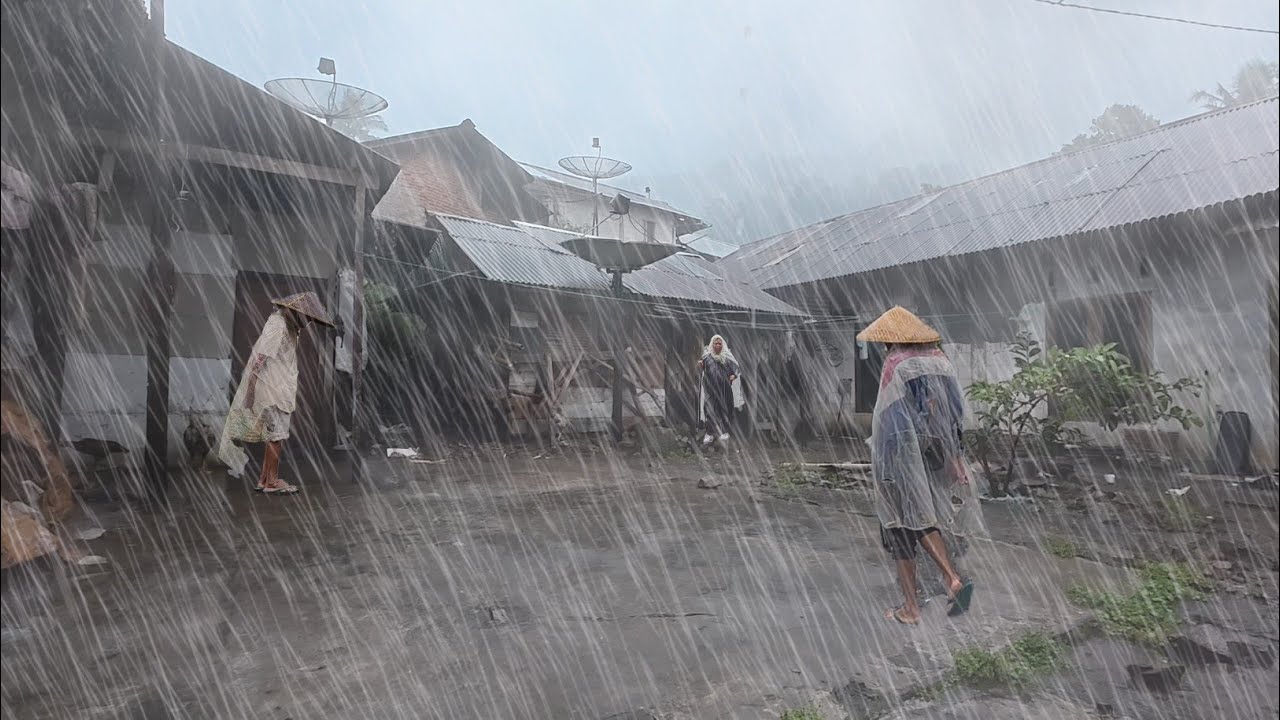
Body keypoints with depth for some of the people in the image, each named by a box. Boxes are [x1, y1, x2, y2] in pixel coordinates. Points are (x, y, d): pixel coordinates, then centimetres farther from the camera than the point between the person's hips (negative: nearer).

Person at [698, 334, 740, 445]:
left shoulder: (727, 356, 6)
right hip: (711, 387, -1)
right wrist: (701, 365, -15)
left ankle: (724, 432, 15)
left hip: (724, 388, 1)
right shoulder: (707, 356, 5)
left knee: (725, 409, 4)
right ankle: (710, 433, 3)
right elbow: (703, 370, 7)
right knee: (711, 409, -4)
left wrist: (734, 375, -12)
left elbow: (735, 367, 8)